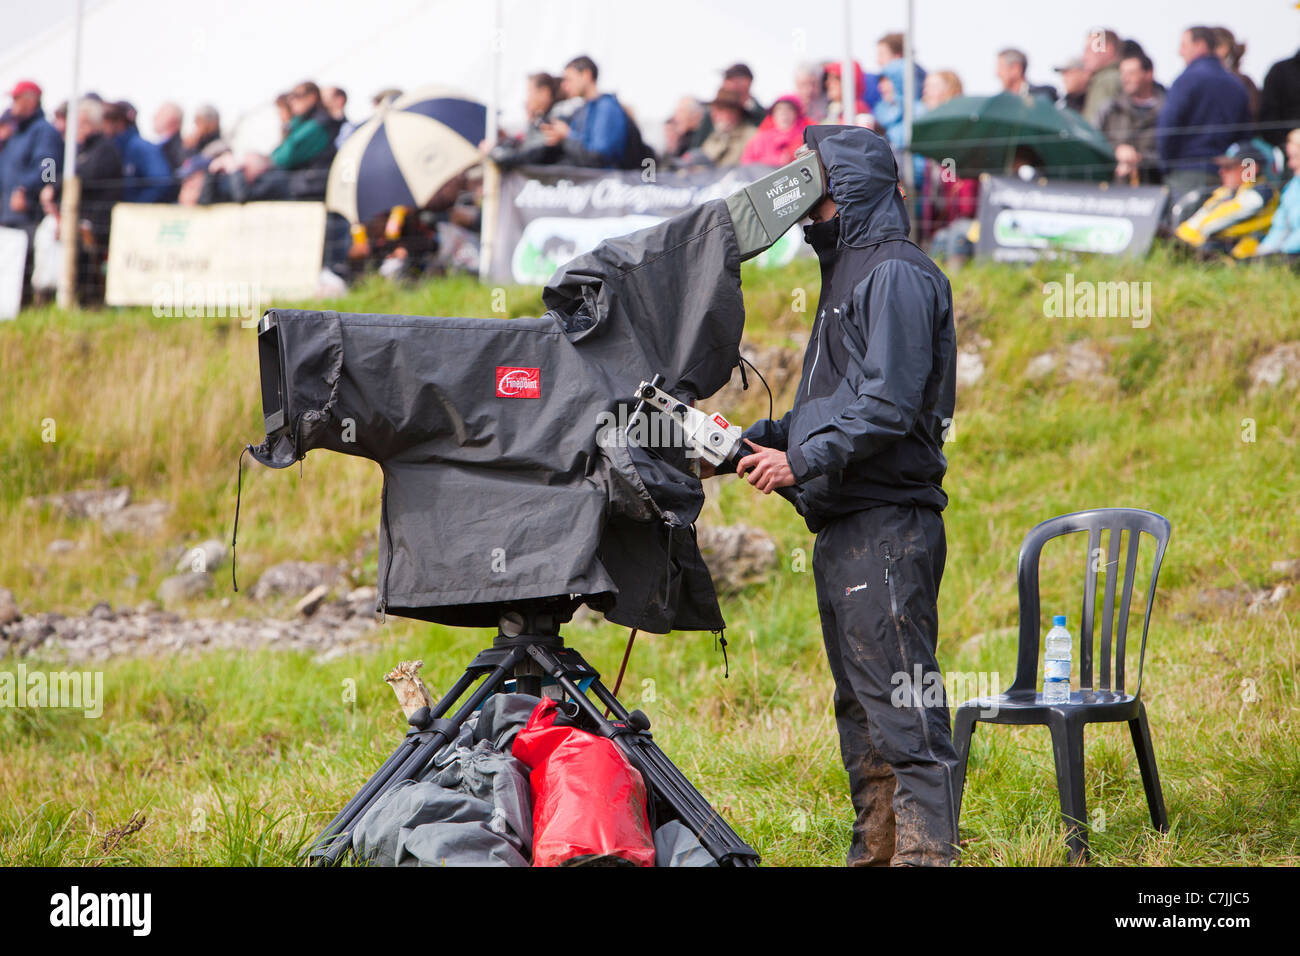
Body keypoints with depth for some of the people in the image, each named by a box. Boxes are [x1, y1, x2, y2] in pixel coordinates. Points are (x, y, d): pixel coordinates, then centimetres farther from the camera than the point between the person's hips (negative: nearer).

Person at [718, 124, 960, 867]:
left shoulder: (897, 275, -10)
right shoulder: (847, 274, 22)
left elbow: (889, 404, -19)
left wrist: (803, 460, -18)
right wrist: (756, 441, 12)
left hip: (888, 526, -10)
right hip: (846, 528, 10)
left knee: (902, 703, -12)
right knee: (860, 705, 13)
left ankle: (926, 850, -12)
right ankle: (875, 850, 19)